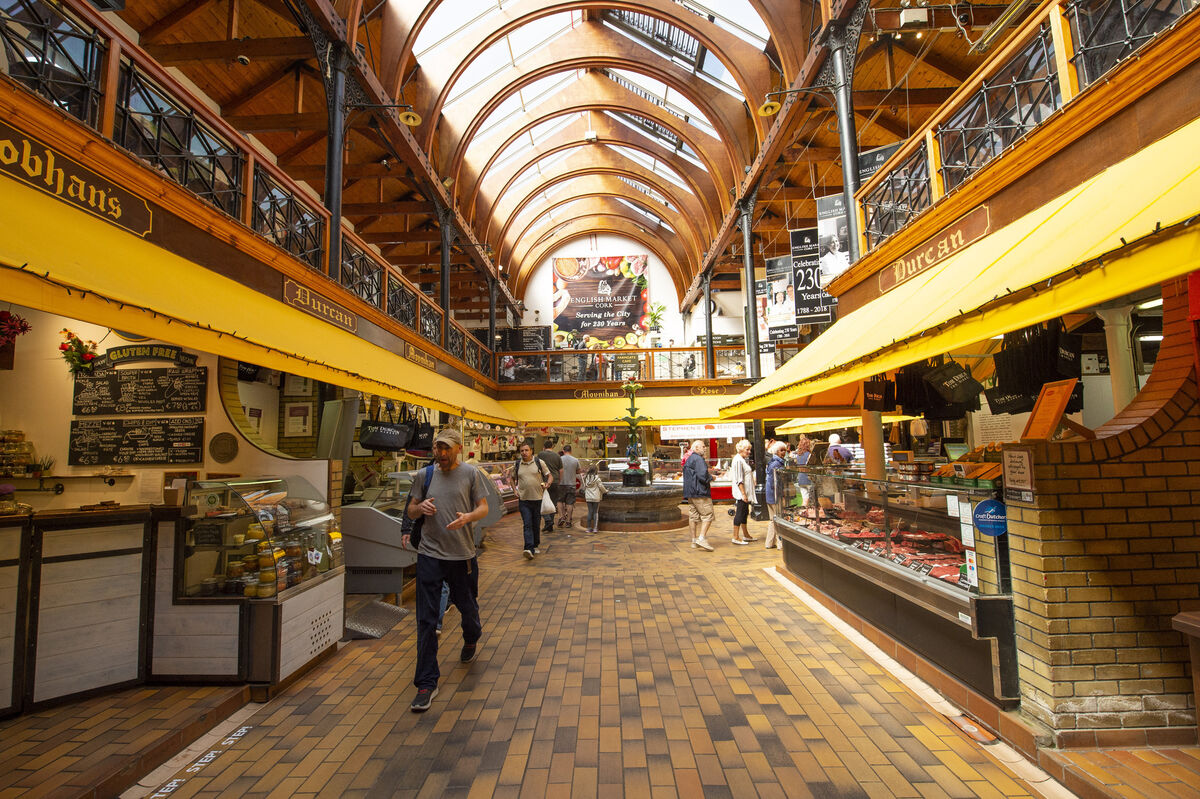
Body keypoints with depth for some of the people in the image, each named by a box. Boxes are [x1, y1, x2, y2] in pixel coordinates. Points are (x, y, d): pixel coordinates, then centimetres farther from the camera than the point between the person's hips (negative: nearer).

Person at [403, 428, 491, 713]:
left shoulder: (472, 474, -3)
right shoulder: (424, 475, 3)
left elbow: (484, 507, -1)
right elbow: (410, 510, 10)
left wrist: (468, 517, -22)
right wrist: (420, 508, -14)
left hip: (462, 555, 0)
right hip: (429, 555, 1)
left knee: (467, 607, 18)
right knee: (426, 620, 1)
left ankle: (471, 640, 52)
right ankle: (426, 683, 14)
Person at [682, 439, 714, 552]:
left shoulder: (688, 459, 20)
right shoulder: (698, 459, -12)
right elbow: (702, 475, -22)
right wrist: (710, 478, -2)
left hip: (690, 493, 10)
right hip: (700, 492, -10)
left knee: (693, 516, 9)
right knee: (708, 514, -7)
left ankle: (694, 540, 13)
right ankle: (702, 538, -14)